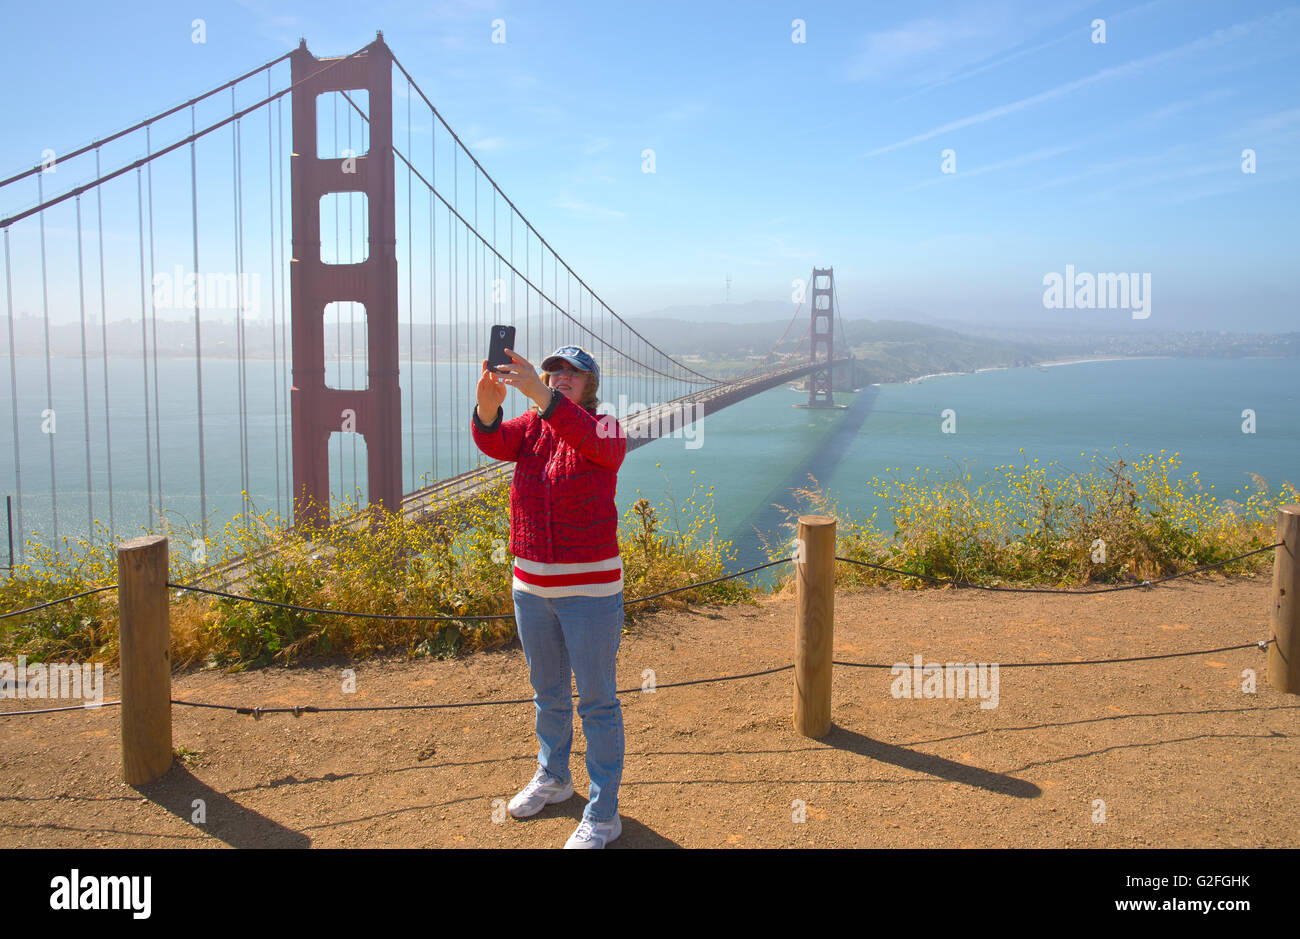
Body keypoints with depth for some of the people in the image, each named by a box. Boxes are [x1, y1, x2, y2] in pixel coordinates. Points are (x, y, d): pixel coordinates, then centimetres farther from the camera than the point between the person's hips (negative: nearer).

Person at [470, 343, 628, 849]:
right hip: (531, 585, 5)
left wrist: (540, 394, -47)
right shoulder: (529, 427, 5)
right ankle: (553, 777, 43)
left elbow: (594, 441, -32)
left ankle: (602, 813, 15)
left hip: (590, 589, -5)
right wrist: (488, 404, -39)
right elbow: (492, 442, -16)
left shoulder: (606, 427, -8)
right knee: (547, 692, 22)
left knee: (596, 701, 3)